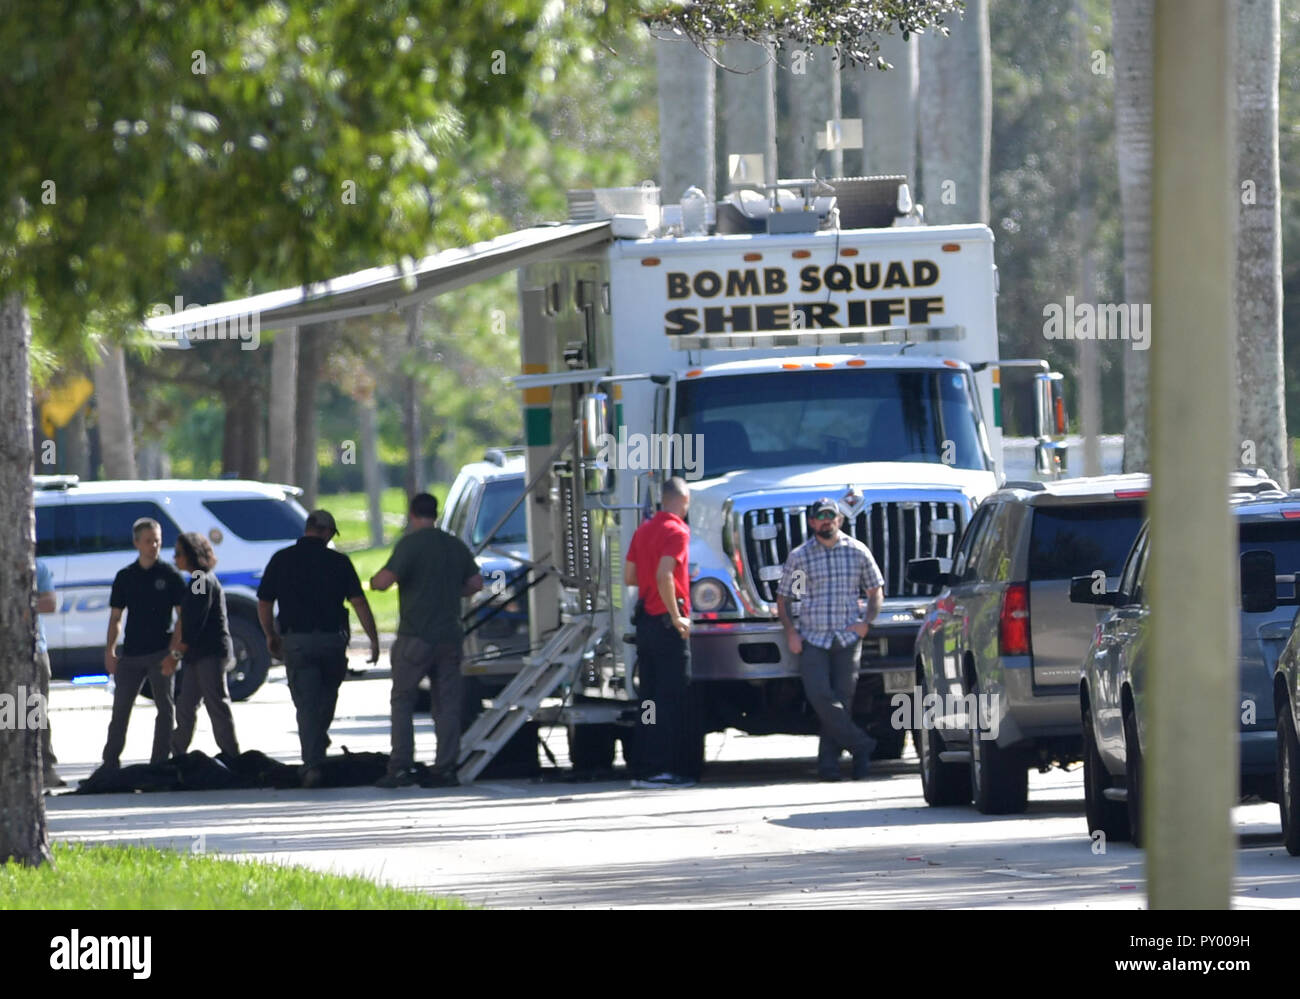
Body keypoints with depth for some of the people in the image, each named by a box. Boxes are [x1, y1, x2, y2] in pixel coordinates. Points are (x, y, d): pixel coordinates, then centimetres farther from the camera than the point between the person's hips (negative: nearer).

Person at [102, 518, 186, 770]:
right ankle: (110, 764, 9)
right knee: (120, 709, 4)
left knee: (165, 708, 0)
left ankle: (159, 762, 5)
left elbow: (182, 616, -1)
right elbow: (116, 617, 12)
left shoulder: (170, 576, 0)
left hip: (160, 652, -3)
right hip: (131, 654, 3)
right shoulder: (125, 577, 8)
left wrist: (174, 652, -11)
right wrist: (109, 651, 2)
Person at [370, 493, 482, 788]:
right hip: (449, 636, 5)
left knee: (402, 701, 3)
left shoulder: (410, 544, -9)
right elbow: (476, 583, 14)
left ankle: (400, 768, -4)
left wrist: (373, 581, 5)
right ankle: (446, 769, 2)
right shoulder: (455, 545, 9)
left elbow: (384, 581, -17)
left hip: (415, 636, -5)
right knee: (447, 704, 6)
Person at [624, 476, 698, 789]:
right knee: (673, 699, -4)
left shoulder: (643, 530, 12)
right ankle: (663, 769, -5)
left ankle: (644, 769, 12)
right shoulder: (676, 531, -12)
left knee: (649, 700, 11)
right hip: (667, 623, -8)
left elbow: (629, 577, 16)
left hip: (645, 620, 8)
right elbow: (664, 575, -24)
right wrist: (676, 616, -18)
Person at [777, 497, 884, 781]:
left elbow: (876, 590, 15)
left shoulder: (858, 552, 7)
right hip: (813, 639, -1)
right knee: (820, 695, -17)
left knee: (842, 698, -4)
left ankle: (828, 760, 3)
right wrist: (791, 632, -3)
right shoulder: (799, 557, 5)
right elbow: (782, 597, 11)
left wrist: (867, 621, -1)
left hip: (848, 638, 1)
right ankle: (861, 746, -8)